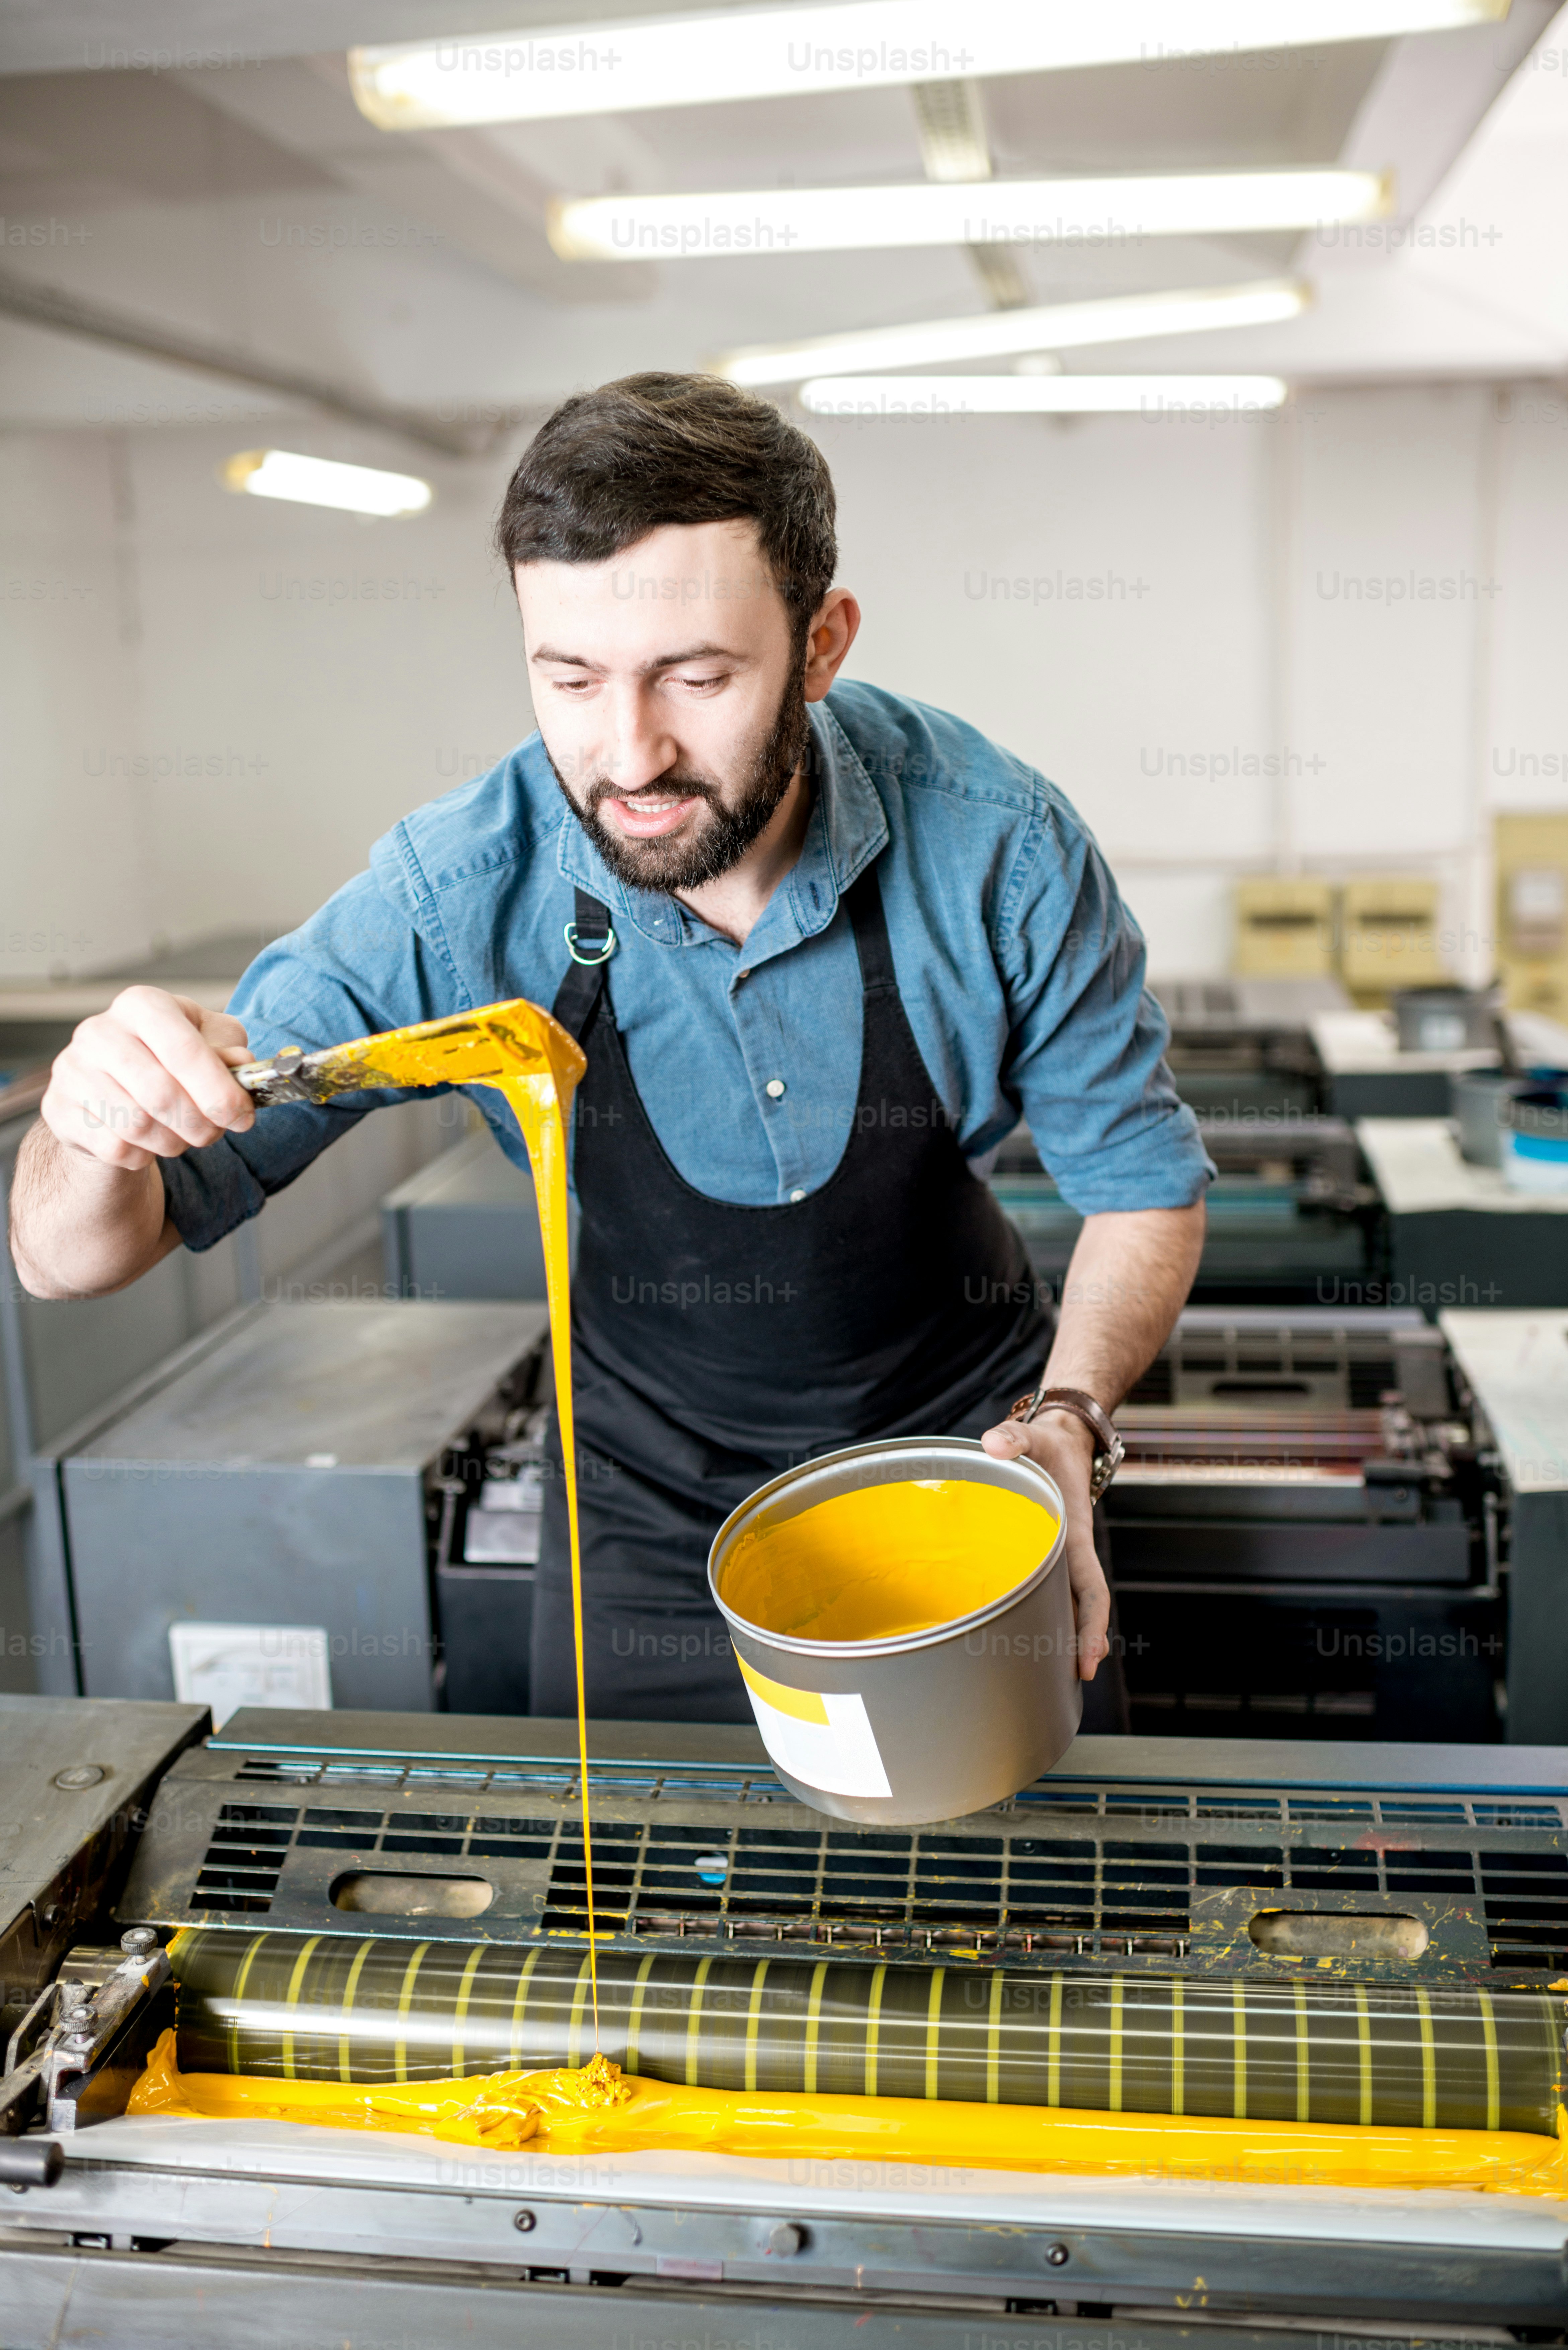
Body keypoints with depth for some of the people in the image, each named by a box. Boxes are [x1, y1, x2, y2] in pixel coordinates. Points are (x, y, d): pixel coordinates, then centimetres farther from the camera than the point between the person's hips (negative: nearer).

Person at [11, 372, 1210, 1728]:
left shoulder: (998, 850, -24)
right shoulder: (459, 895, -24)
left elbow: (1144, 1180, -7)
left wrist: (1071, 1421, -26)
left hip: (969, 1457, 1)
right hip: (654, 1509, 0)